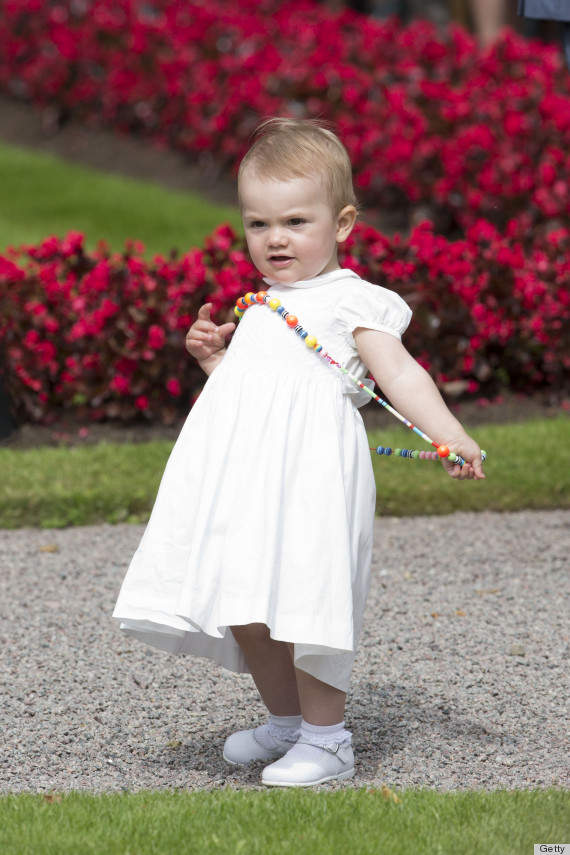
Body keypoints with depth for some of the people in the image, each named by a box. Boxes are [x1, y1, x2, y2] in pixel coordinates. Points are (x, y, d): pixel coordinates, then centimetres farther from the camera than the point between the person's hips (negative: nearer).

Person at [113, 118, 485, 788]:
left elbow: (398, 372, -10)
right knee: (243, 610, 11)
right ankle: (284, 719, 30)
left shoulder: (353, 301, 0)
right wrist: (212, 356, 13)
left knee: (304, 603, -11)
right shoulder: (261, 310, 23)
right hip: (243, 479, 8)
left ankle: (325, 737, 2)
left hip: (309, 476, -8)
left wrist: (449, 434, -24)